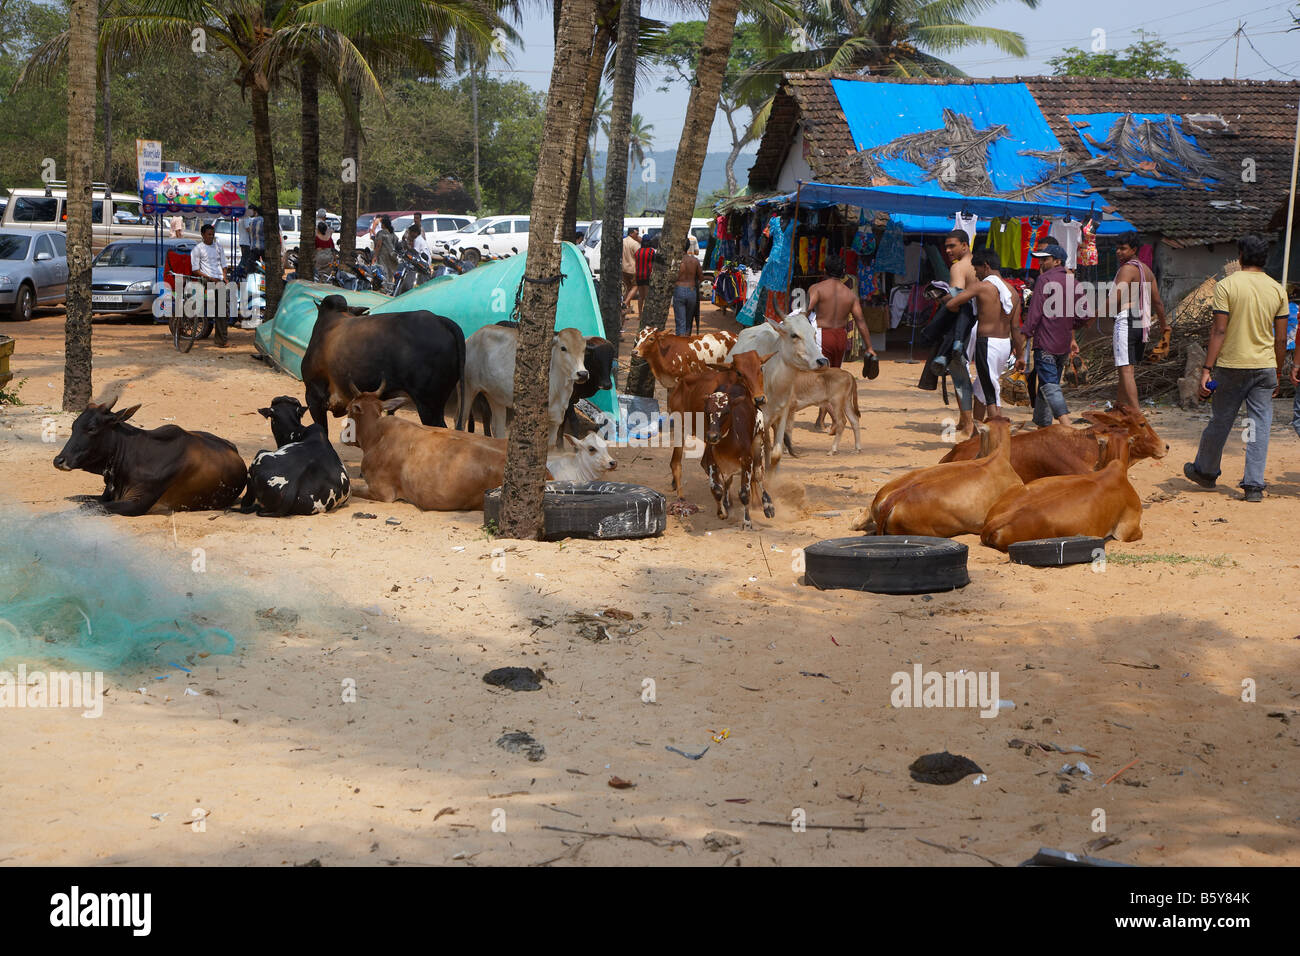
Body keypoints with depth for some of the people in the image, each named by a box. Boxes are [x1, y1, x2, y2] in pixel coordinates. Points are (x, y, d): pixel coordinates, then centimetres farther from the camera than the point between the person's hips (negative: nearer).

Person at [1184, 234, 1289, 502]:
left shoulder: (1227, 285, -8)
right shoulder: (1278, 289, 3)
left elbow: (1219, 331, -12)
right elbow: (1281, 339, 4)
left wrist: (1207, 369, -10)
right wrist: (1277, 374, 14)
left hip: (1232, 365, -2)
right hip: (1265, 367, 2)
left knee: (1220, 421, 12)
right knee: (1260, 425, 4)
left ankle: (1205, 471, 29)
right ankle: (1254, 485, -1)